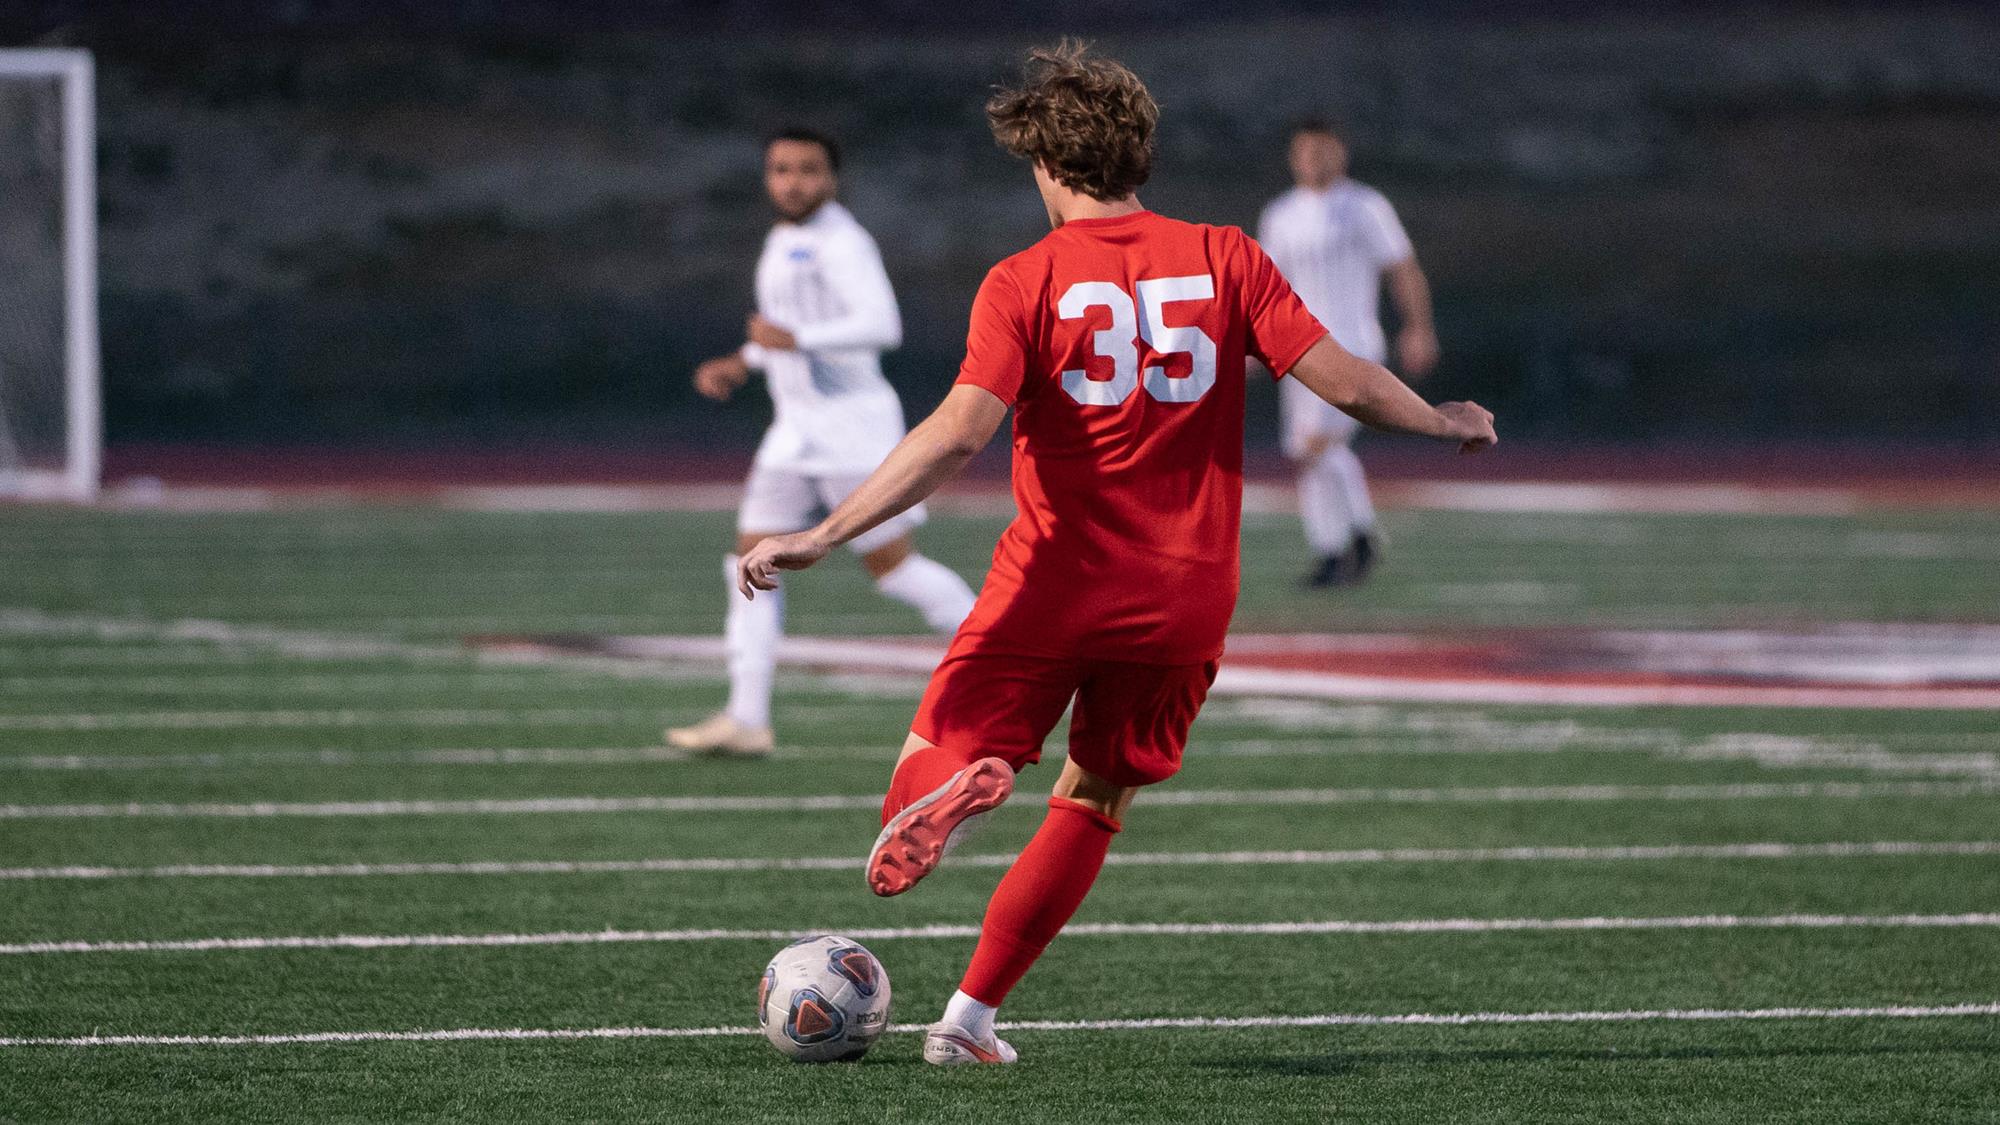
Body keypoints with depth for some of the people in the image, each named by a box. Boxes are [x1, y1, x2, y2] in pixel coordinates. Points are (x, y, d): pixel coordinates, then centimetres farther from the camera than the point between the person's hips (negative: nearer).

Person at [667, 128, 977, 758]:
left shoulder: (842, 242, -12)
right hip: (796, 430, 9)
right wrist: (741, 364, 19)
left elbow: (881, 326, -24)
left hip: (853, 422, -9)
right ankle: (746, 719, -2)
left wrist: (793, 339, -30)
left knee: (892, 564, -5)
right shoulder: (783, 243, 17)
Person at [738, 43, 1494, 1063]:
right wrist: (1446, 424, 16)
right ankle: (969, 1019, 16)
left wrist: (822, 538, -20)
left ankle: (959, 789, -33)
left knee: (923, 774, 5)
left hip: (1049, 593, -3)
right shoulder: (1223, 259, 1)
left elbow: (958, 432, -18)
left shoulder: (1024, 282, -6)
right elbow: (1341, 379, -3)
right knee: (1091, 810, 19)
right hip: (1185, 602, 3)